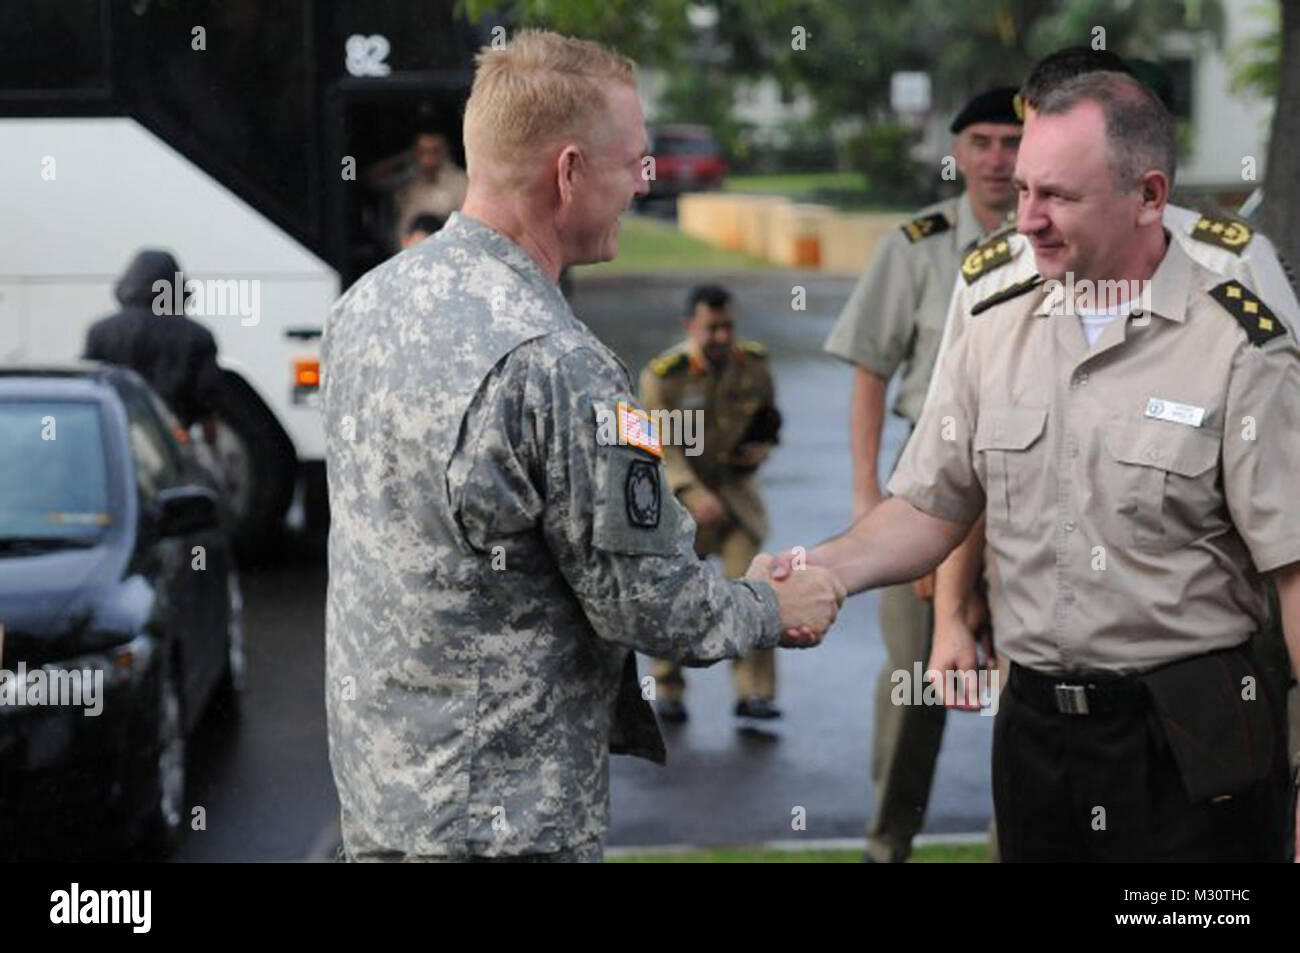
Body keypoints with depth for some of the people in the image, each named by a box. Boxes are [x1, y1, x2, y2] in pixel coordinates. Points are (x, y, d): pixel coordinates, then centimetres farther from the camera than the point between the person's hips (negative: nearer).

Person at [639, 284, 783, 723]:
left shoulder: (754, 363, -1)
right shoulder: (662, 376, -13)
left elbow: (768, 416, 17)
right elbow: (660, 446, -16)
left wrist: (761, 448, -4)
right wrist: (694, 495, -27)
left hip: (736, 489, 2)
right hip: (680, 493, -2)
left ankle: (754, 691, -6)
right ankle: (667, 691, 21)